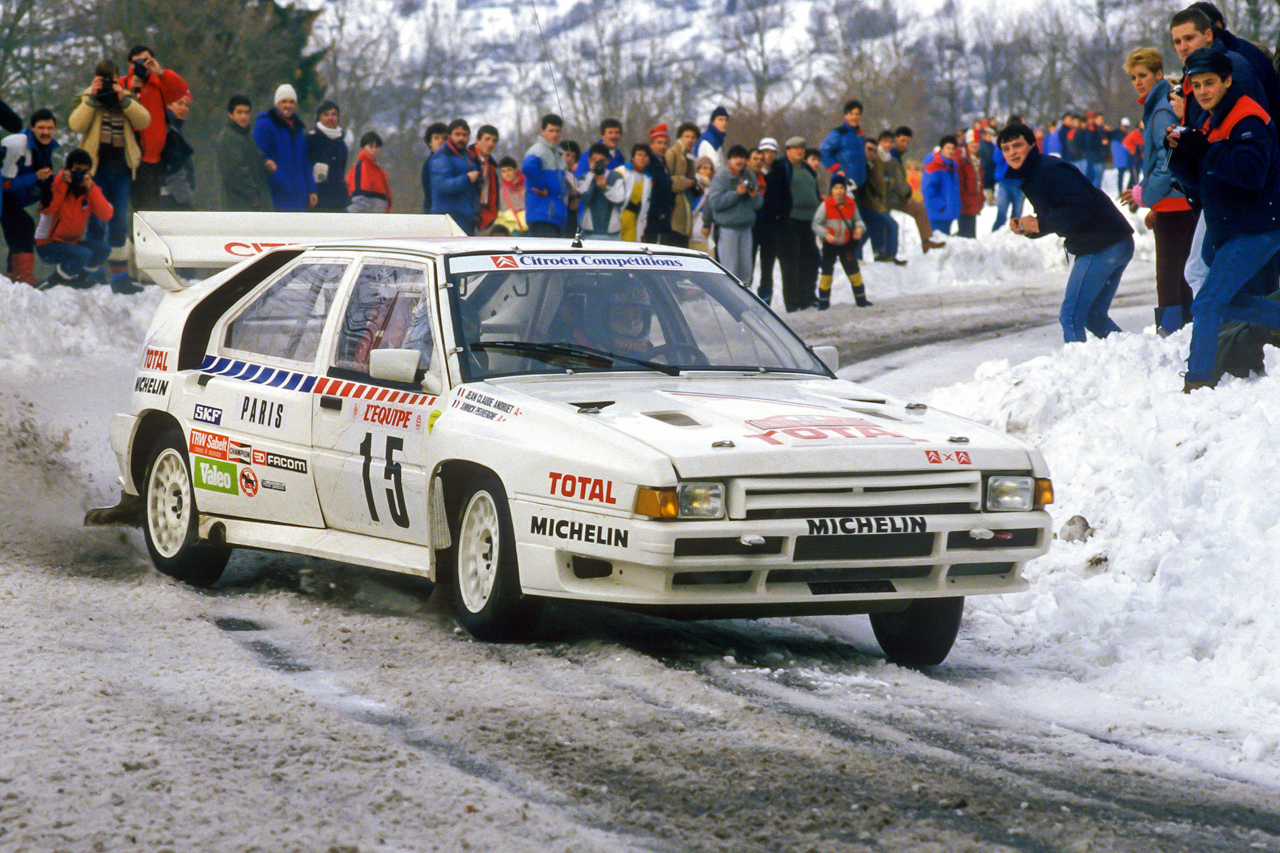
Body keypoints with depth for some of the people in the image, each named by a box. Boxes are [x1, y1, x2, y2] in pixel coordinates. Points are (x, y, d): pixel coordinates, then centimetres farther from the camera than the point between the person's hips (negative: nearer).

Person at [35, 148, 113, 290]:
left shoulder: (90, 188, 2)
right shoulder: (55, 183, -11)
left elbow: (106, 215, -14)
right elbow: (46, 210, -30)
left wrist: (91, 190, -22)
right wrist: (61, 185, -32)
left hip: (72, 243, 6)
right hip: (48, 245, -6)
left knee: (103, 249, -18)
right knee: (83, 255, -30)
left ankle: (81, 279, 5)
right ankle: (51, 282, -11)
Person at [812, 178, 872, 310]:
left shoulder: (851, 205, -2)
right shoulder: (825, 205, -11)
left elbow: (857, 220, 10)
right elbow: (816, 224, -10)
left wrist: (859, 228, -13)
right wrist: (826, 235, -24)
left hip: (846, 244, 2)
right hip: (829, 244, -2)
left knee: (853, 270, 6)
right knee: (827, 271, 1)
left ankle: (861, 299, 17)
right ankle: (823, 300, 12)